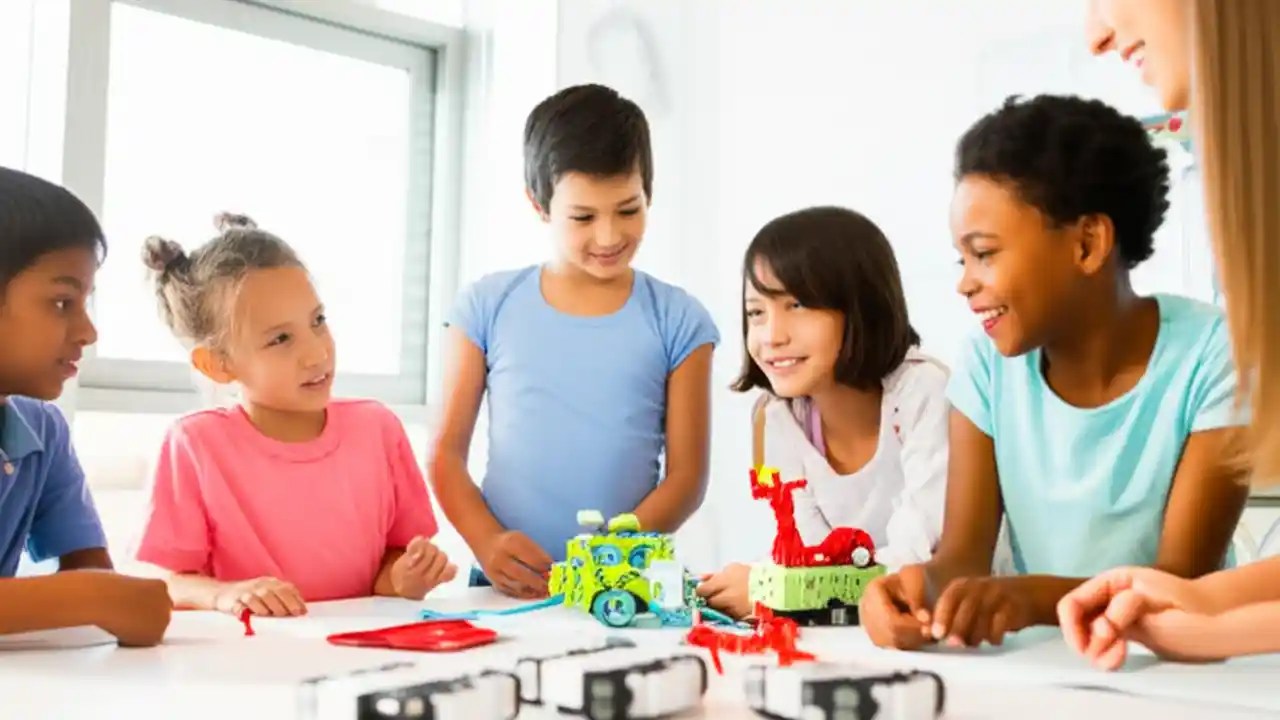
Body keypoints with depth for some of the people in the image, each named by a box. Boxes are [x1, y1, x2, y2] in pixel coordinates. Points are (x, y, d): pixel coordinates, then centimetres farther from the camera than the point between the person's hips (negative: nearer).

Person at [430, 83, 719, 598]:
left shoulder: (677, 320, 4)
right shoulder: (489, 306, 5)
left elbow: (686, 473, 3)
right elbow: (448, 451, 7)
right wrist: (488, 542, -9)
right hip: (506, 583, 1)